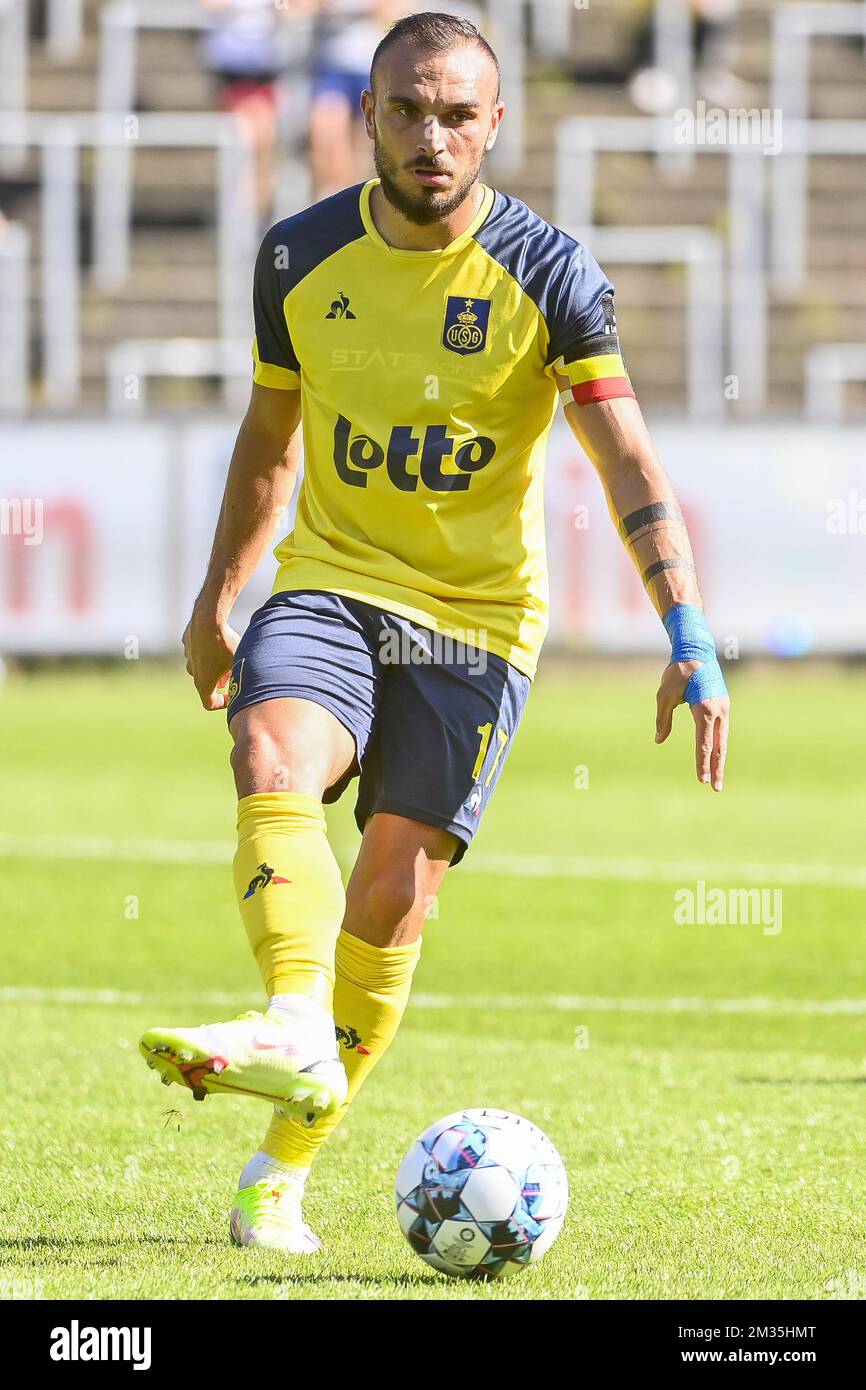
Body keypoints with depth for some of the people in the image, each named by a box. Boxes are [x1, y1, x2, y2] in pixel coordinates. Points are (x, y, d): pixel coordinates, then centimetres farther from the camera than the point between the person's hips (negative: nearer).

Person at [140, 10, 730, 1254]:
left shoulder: (549, 276, -10)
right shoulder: (301, 258, -1)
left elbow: (630, 465, -14)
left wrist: (689, 643, -25)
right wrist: (215, 605, 21)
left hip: (478, 617, -2)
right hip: (332, 586, 2)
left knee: (395, 892, -7)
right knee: (275, 763, -30)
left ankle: (282, 1172, 3)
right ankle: (295, 1033, -46)